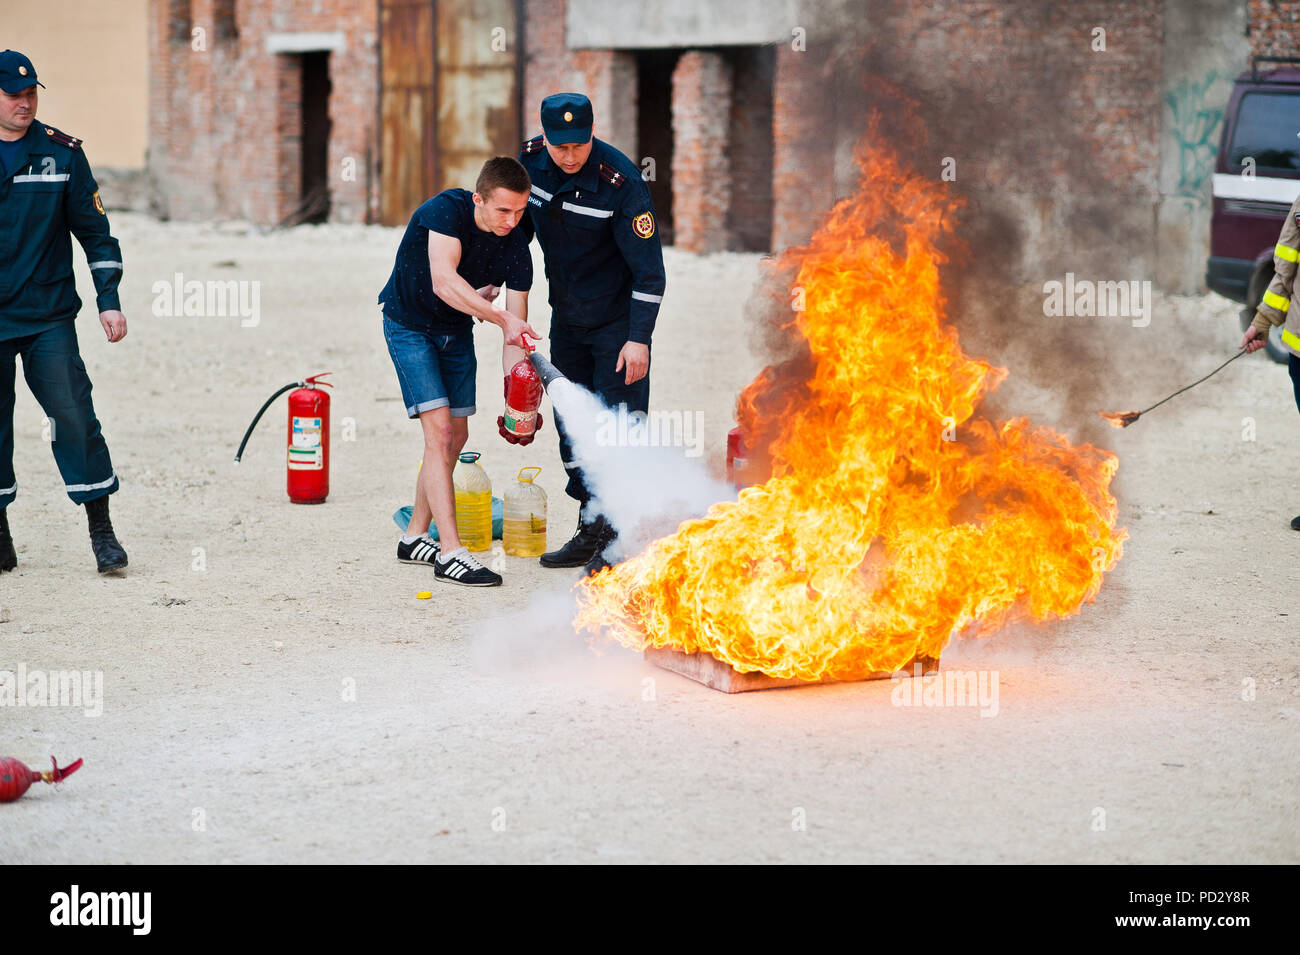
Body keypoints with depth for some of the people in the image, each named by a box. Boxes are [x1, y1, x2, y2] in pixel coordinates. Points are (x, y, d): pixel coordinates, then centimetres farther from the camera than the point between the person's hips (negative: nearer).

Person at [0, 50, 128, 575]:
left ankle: (101, 531, 1)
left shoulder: (61, 153, 3)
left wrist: (109, 300, 1)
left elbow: (95, 231, 8)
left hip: (49, 317, -1)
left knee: (74, 418, -8)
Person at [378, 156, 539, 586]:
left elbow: (516, 335, -17)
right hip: (409, 325, -6)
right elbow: (443, 282, -44)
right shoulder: (447, 210, -30)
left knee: (456, 437, 9)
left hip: (457, 331, 6)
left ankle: (414, 537, 26)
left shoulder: (516, 249, -17)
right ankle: (450, 553, -19)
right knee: (439, 430, -16)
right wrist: (501, 318, -51)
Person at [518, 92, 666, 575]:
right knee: (571, 423, 10)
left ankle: (617, 540, -2)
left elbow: (648, 266, -21)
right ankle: (590, 531, 20)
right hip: (567, 314, 6)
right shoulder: (530, 160, -8)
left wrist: (639, 338, -23)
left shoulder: (621, 181, -24)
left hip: (617, 316, -6)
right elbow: (519, 222, 13)